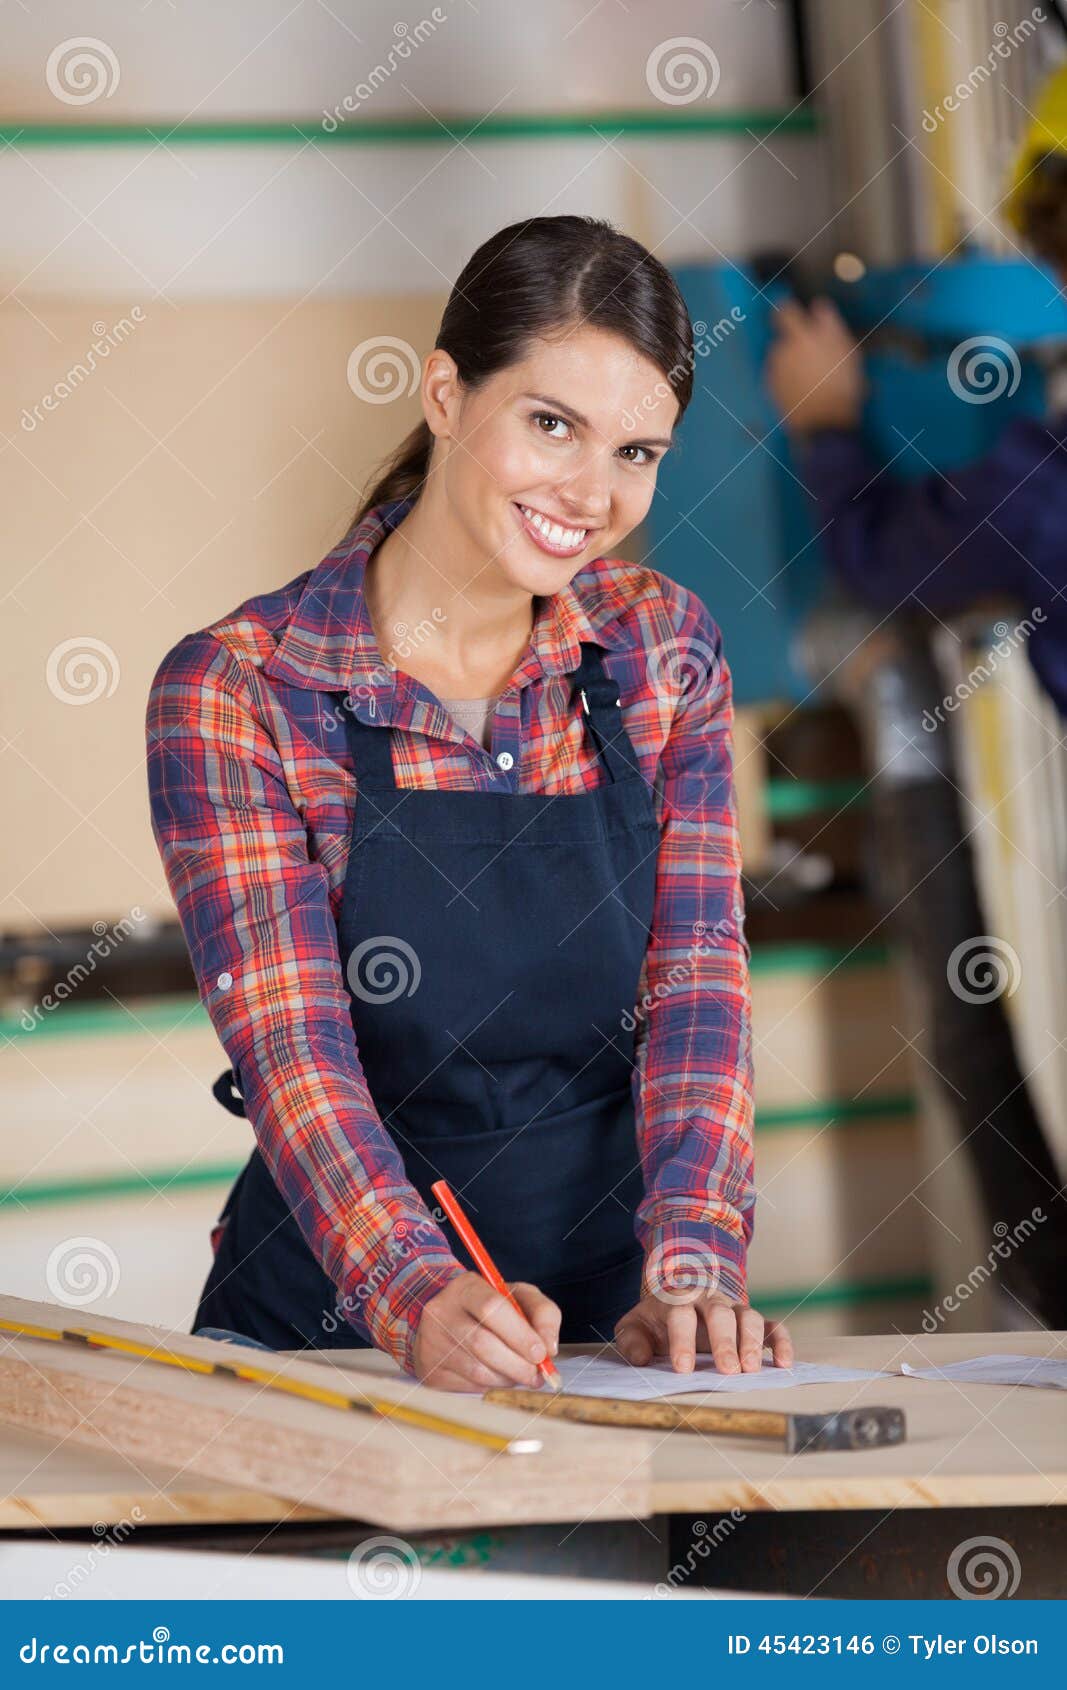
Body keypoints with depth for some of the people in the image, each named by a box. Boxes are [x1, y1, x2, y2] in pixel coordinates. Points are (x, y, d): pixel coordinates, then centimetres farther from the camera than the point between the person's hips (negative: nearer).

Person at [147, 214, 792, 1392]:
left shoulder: (665, 646, 5)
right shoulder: (235, 690, -7)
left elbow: (696, 990, -1)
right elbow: (291, 1043, -16)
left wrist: (692, 1265, -17)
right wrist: (422, 1297, -31)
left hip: (607, 1319, 2)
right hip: (327, 1324, -2)